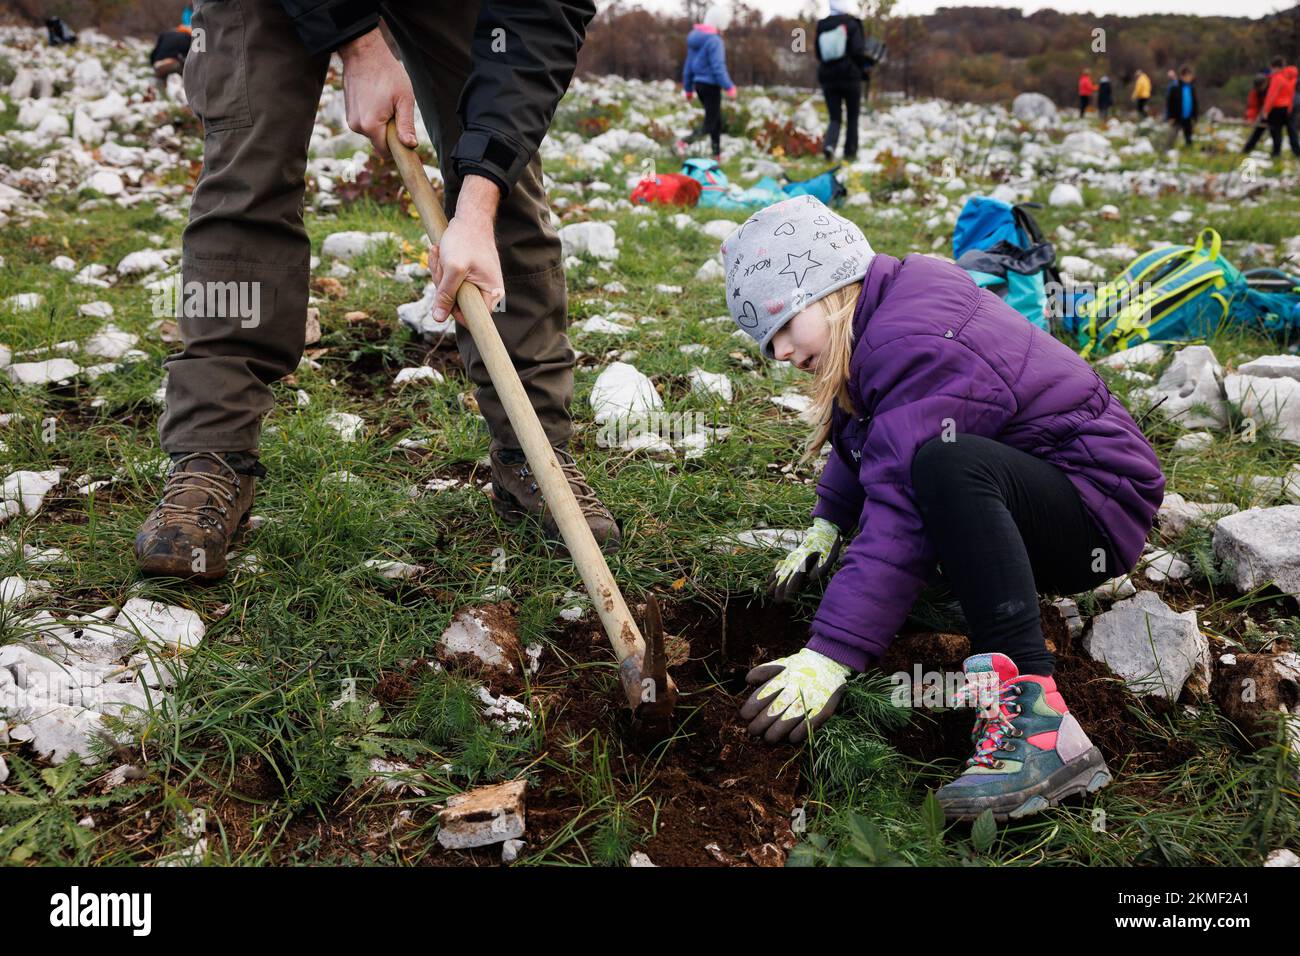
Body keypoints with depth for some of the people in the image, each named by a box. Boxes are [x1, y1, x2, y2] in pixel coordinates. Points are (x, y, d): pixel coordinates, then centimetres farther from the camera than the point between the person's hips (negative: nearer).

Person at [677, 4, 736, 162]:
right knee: (710, 123, -5)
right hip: (711, 85, -9)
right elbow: (718, 67, -21)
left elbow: (688, 65, 14)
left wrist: (688, 88, 21)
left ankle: (717, 155, 22)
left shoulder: (695, 38, 9)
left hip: (699, 83, 9)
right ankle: (686, 142, -26)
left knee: (716, 119, 18)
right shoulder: (714, 40, -17)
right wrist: (729, 88, -14)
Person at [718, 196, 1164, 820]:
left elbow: (902, 518, -32)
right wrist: (827, 524, 14)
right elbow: (856, 436, 23)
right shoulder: (886, 317, 5)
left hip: (1100, 506, -10)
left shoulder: (922, 347, -26)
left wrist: (829, 656, -34)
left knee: (945, 465, -41)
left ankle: (1035, 719, -40)